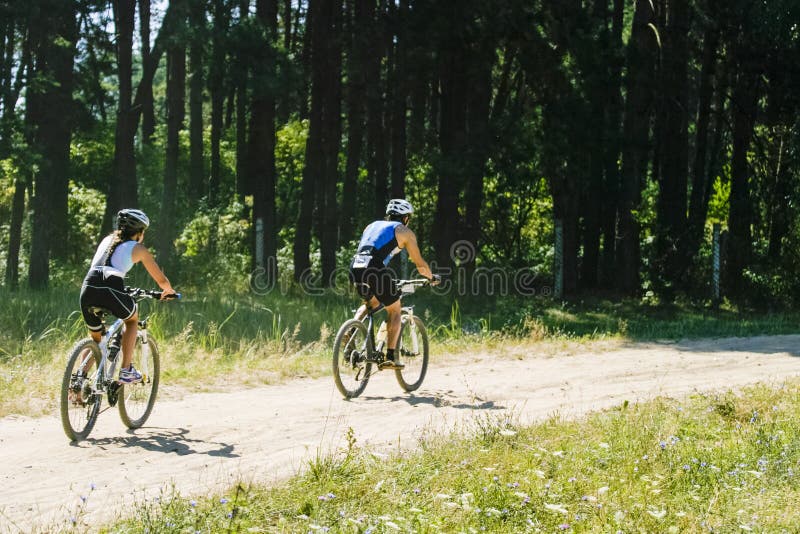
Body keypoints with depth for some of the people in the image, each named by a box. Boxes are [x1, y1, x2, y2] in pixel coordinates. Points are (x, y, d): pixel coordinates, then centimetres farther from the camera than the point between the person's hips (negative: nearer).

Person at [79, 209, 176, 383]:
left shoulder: (107, 240, 30)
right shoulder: (138, 248, 16)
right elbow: (161, 280, 21)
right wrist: (169, 291, 44)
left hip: (88, 290, 4)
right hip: (111, 291, -4)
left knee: (95, 338, 28)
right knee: (133, 319, 29)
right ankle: (126, 371, 20)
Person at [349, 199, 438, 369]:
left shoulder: (373, 225, 31)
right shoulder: (405, 232, 15)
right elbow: (420, 264, 17)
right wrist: (431, 277, 37)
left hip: (355, 267, 6)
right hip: (375, 269, -6)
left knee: (371, 303, 32)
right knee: (394, 310, 13)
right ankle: (389, 358, 4)